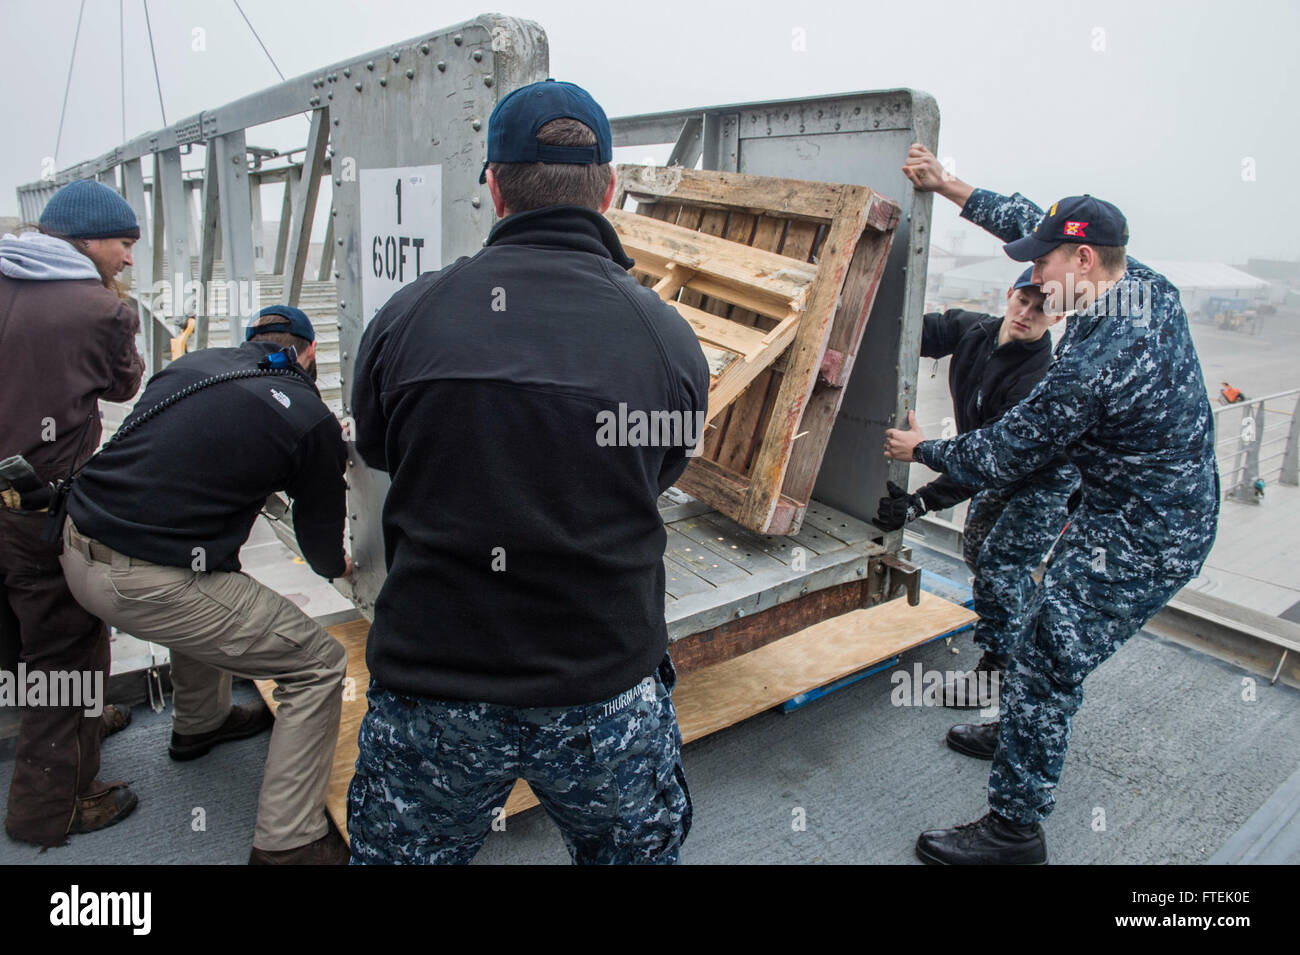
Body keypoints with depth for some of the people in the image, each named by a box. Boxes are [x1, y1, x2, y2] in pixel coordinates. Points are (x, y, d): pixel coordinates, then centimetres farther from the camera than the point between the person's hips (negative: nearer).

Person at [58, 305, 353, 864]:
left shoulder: (193, 363, 11)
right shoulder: (313, 420, -5)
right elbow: (320, 537, 7)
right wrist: (338, 566, 30)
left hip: (78, 550, 8)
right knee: (319, 667, 3)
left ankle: (199, 723, 54)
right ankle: (287, 844, 8)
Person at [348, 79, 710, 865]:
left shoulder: (404, 320, -11)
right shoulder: (670, 338, -12)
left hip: (431, 695, 1)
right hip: (608, 696, 1)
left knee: (400, 851, 26)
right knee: (642, 851, 27)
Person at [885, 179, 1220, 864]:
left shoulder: (1093, 364, -31)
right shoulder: (1144, 284, -2)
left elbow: (1002, 457, -19)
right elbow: (1033, 222, 12)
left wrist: (921, 450, -2)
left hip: (1138, 542, -10)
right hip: (1173, 508, 10)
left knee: (1044, 665, -4)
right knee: (1050, 630, 24)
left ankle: (1015, 824, 9)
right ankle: (1024, 732, 45)